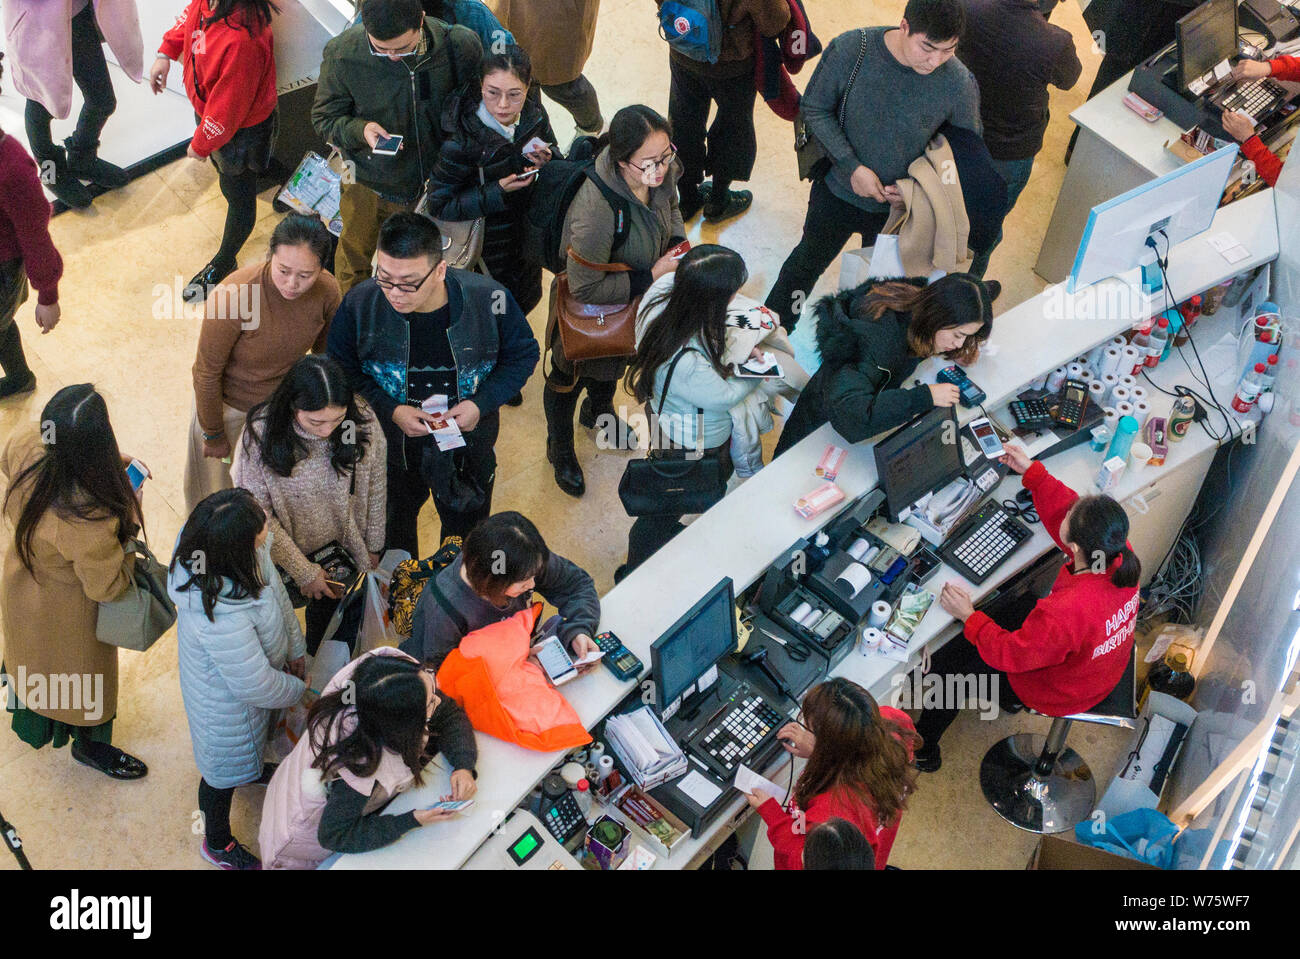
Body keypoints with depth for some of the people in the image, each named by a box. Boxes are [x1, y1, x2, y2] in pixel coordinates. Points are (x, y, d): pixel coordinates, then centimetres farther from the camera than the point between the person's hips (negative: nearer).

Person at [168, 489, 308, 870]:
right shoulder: (221, 617, -48)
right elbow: (256, 685, -32)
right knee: (226, 769, 23)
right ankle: (218, 844, 52)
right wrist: (298, 689, -12)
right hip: (228, 704, -7)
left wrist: (295, 648, 9)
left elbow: (275, 591, -1)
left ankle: (255, 769, 73)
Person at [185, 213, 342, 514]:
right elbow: (207, 373, -22)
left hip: (284, 397, 3)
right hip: (227, 398, -3)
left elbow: (324, 352, -2)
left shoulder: (327, 292, -25)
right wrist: (213, 434, -11)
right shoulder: (233, 296, -38)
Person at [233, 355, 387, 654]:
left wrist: (372, 549, 7)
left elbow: (375, 489, -3)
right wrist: (303, 572, -15)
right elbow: (257, 514, -17)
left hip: (347, 548, 2)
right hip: (290, 550, -1)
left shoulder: (363, 421, -21)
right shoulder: (262, 434, -27)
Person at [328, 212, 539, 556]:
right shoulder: (359, 303, -24)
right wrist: (391, 410, -23)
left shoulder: (489, 300, -27)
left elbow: (524, 354, -9)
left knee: (466, 531, 25)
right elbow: (341, 370, -9)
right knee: (392, 529, 28)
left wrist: (482, 404, -22)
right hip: (388, 447, 1)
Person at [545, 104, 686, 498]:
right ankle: (560, 450, 53)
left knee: (614, 365, 35)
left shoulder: (661, 170, -24)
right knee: (570, 377, 24)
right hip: (589, 316, -6)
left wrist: (678, 242, -15)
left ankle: (599, 412, 69)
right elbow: (585, 289, -33)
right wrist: (651, 276, -31)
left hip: (633, 299, 6)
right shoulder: (596, 212, -45)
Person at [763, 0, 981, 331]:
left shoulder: (960, 85, -24)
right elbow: (815, 108, -13)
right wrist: (851, 166, -21)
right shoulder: (849, 50, -26)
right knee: (808, 262, 25)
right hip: (838, 191, 0)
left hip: (898, 208, 0)